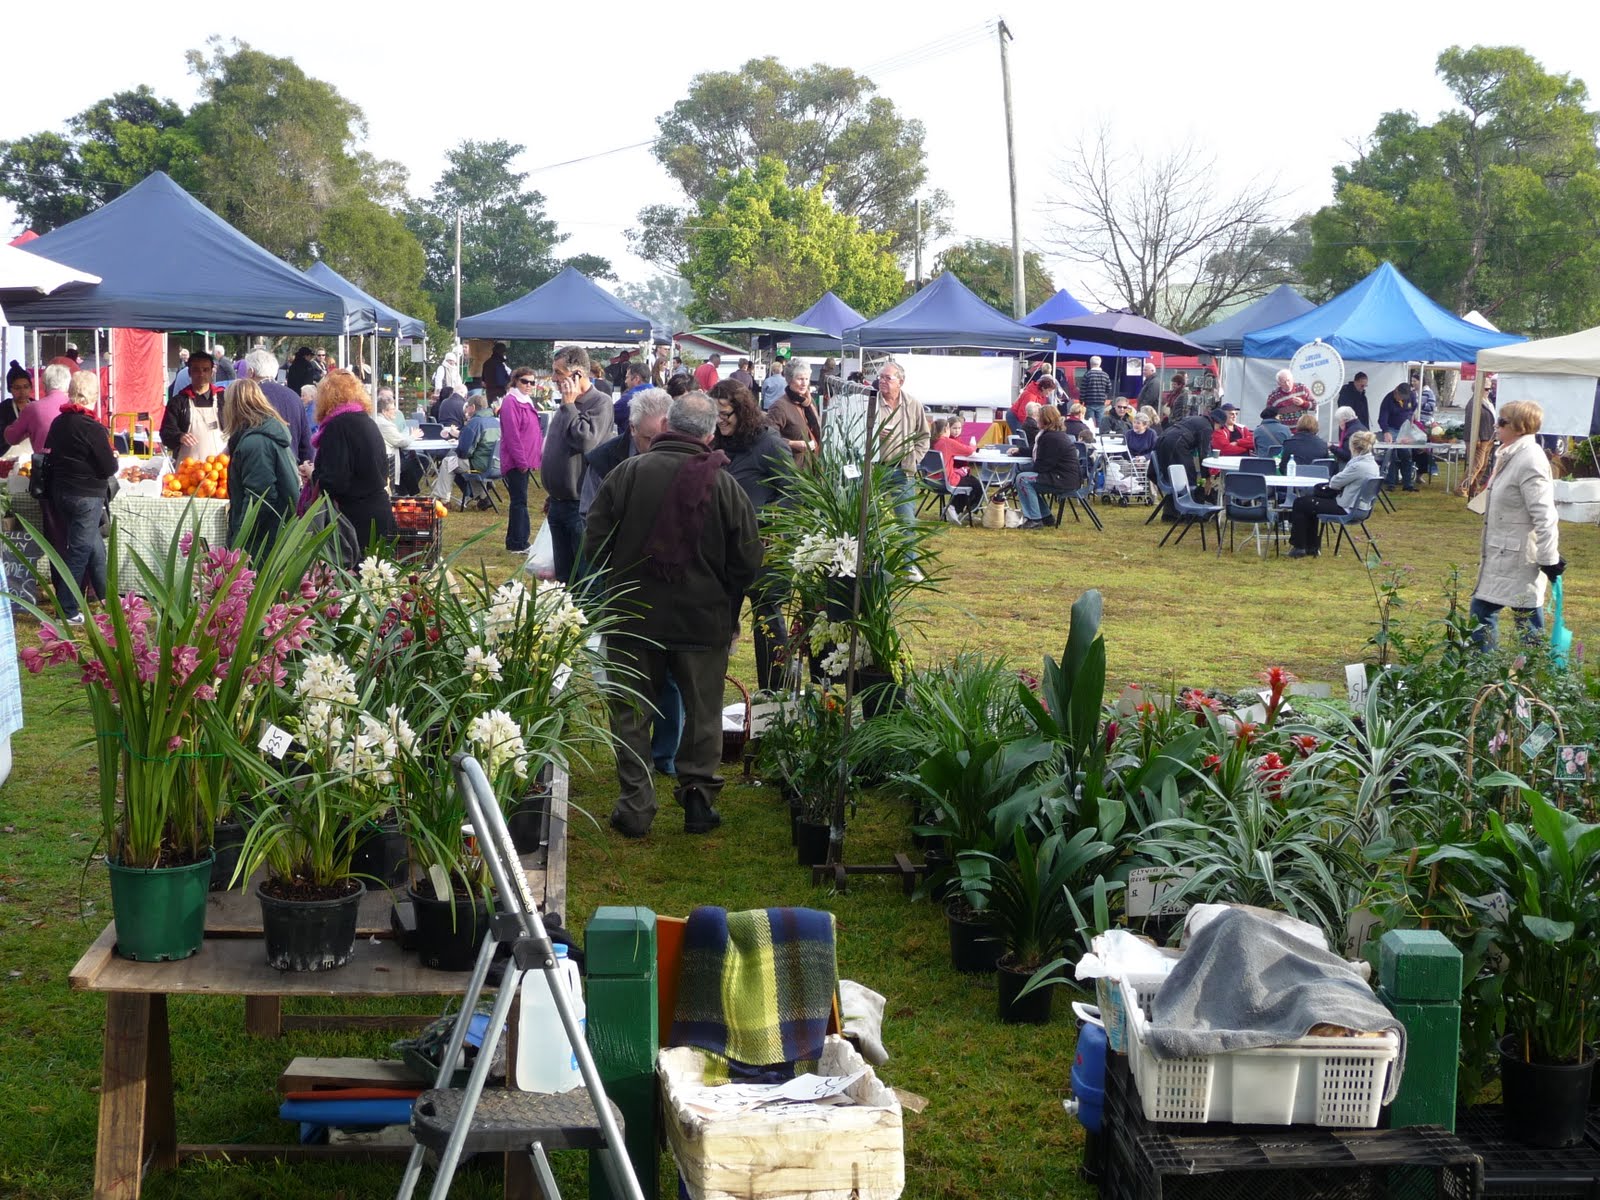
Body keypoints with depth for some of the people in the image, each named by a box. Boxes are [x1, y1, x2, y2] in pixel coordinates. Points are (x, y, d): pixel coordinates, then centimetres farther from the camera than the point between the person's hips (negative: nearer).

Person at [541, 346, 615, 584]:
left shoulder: (600, 402, -12)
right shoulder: (566, 405, 14)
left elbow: (586, 441, -25)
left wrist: (569, 405, -15)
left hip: (581, 505, -8)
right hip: (558, 502, 8)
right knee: (563, 576, 15)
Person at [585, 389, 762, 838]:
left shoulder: (626, 473, -8)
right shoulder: (724, 485, -6)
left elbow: (596, 540, -3)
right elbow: (748, 561, -1)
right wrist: (728, 611, 15)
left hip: (632, 615, 0)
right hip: (703, 619, 0)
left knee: (631, 714, 9)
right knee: (703, 712, 15)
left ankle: (635, 807, 9)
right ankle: (698, 797, 16)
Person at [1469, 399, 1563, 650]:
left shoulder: (1530, 462, -21)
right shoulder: (1510, 456, 11)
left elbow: (1544, 516, -22)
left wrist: (1549, 558, -21)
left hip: (1521, 558, -10)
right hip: (1501, 555, 10)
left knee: (1527, 617, 1)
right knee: (1482, 610, 13)